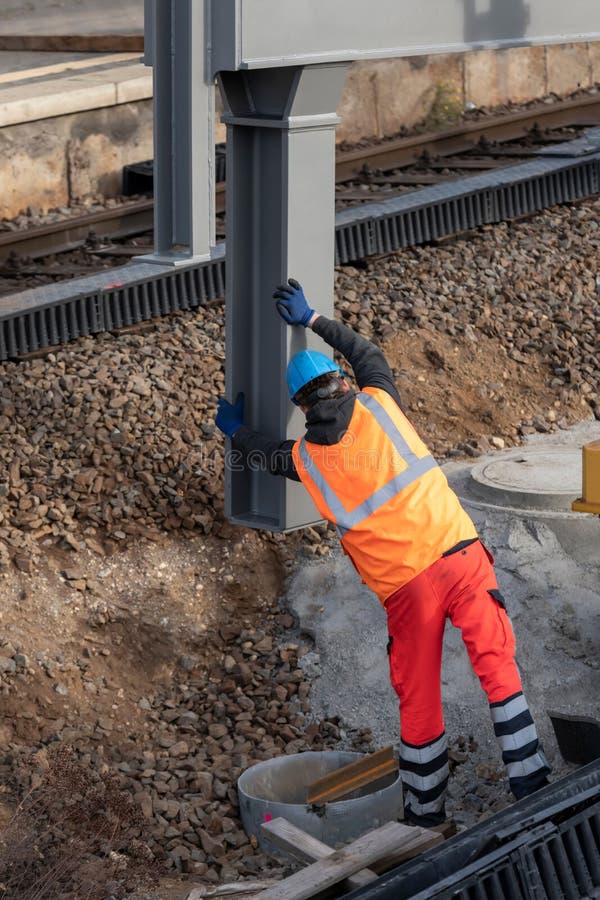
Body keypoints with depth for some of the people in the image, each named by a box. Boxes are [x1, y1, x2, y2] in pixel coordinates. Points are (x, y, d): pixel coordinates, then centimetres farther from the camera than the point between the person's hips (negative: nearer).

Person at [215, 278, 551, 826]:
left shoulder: (305, 457, 5)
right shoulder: (379, 405, 5)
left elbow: (271, 457, 31)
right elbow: (368, 353, 28)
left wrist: (237, 433, 52)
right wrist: (312, 319, 39)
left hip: (405, 587, 0)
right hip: (459, 552, 0)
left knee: (418, 699, 11)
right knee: (498, 666, 7)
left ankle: (426, 809, 24)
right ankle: (530, 782, 6)